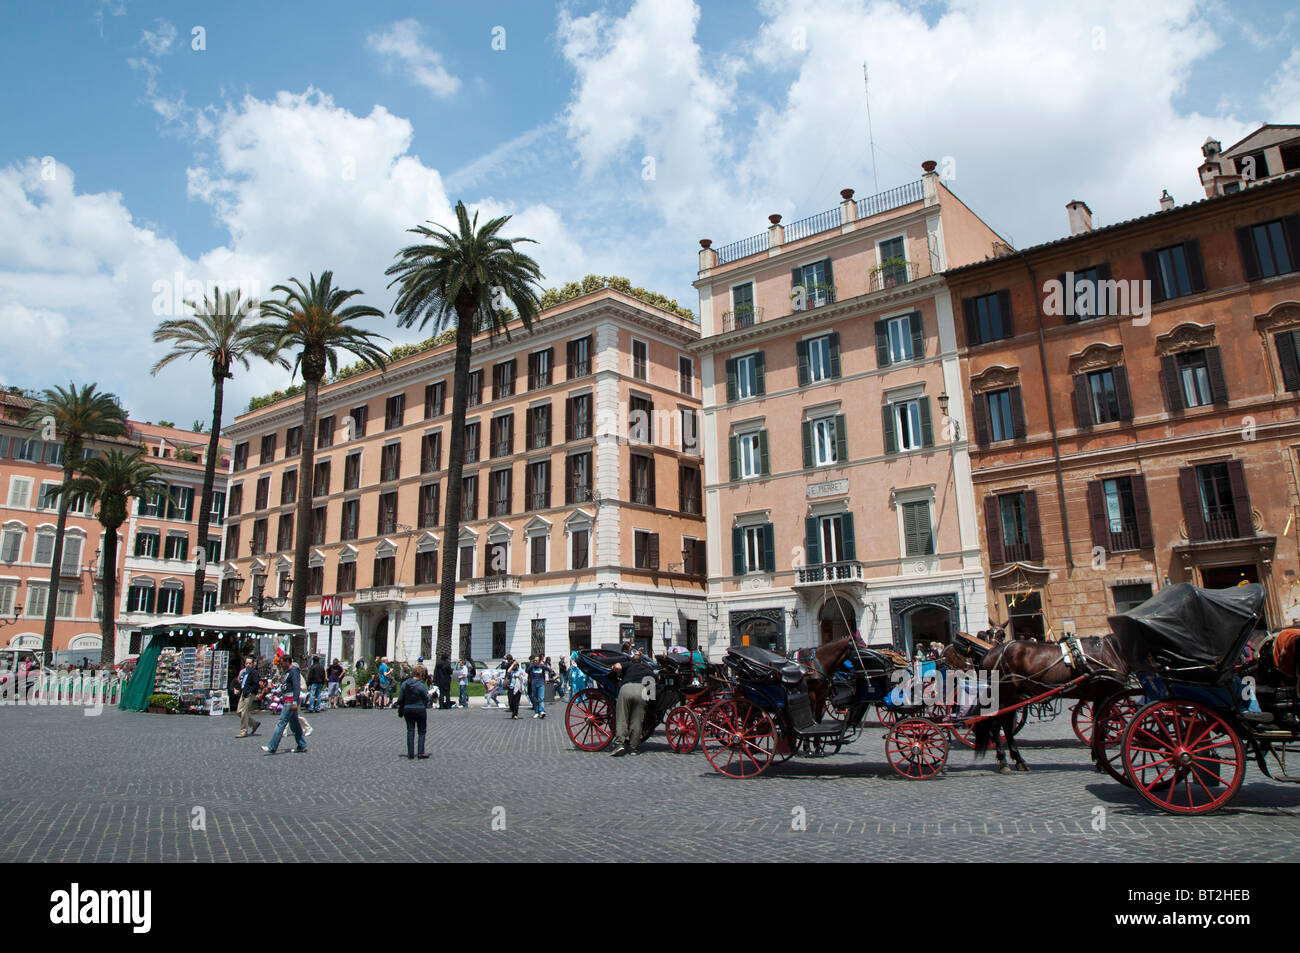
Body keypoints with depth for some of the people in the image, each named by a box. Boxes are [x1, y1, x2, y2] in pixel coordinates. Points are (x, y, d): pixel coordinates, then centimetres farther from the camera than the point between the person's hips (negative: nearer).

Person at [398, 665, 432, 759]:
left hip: (408, 710, 4)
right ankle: (421, 752, 5)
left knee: (410, 731, 10)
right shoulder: (421, 686, -17)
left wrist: (400, 710, 15)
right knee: (422, 731, 9)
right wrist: (429, 694, 11)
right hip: (420, 710, -4)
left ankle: (411, 753, 9)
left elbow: (400, 699, 2)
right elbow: (426, 699, -9)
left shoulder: (404, 684, -3)